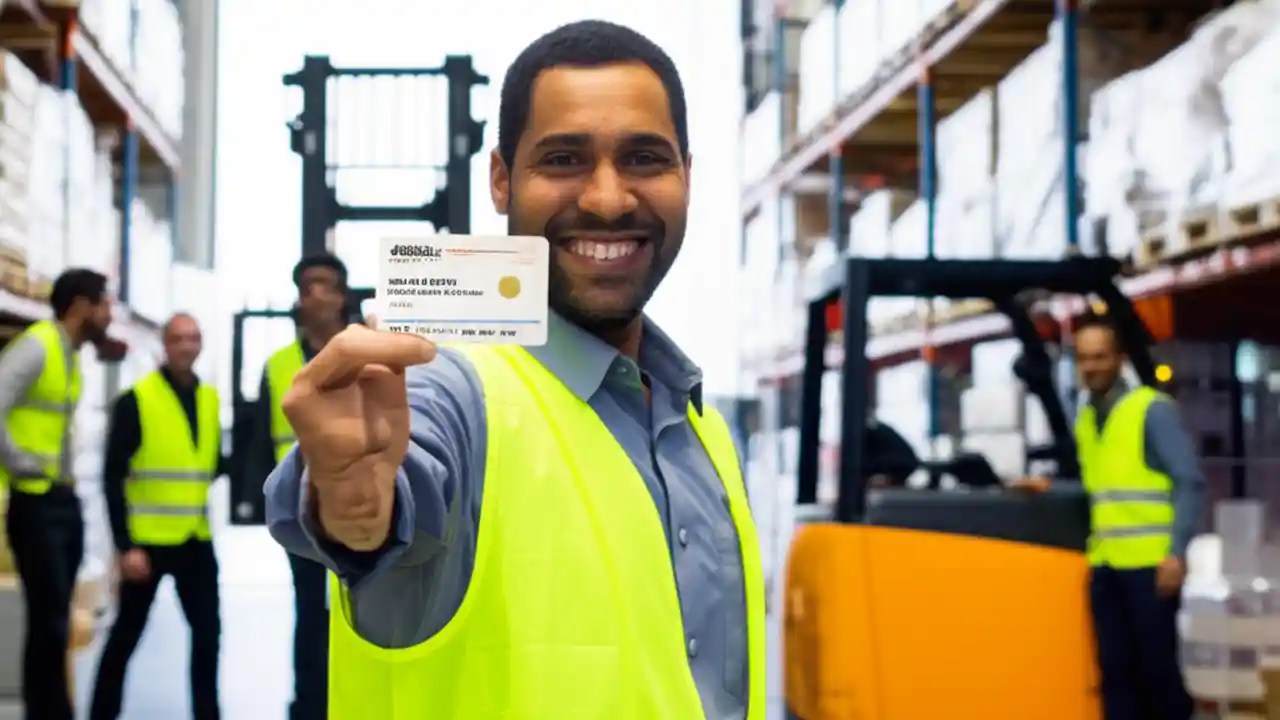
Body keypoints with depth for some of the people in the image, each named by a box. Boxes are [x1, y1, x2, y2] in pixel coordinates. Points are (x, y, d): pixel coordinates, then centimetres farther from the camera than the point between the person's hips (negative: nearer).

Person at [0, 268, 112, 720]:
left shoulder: (70, 355, 14)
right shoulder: (36, 346, -13)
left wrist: (64, 469, 10)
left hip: (66, 502, 9)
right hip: (37, 505, -9)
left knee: (56, 623, 12)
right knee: (49, 624, -7)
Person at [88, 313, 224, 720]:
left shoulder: (209, 398, 8)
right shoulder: (136, 399, -9)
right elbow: (113, 477, -11)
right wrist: (125, 545, -16)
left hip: (196, 541, 5)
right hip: (148, 541, -5)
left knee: (207, 632, 7)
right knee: (127, 634, 6)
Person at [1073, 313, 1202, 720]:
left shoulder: (1153, 410, -5)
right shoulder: (1084, 420, 14)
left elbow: (1189, 483, -9)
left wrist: (1177, 552, -15)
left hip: (1150, 563, -6)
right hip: (1105, 566, 6)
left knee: (1156, 667, 0)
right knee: (1115, 671, 6)